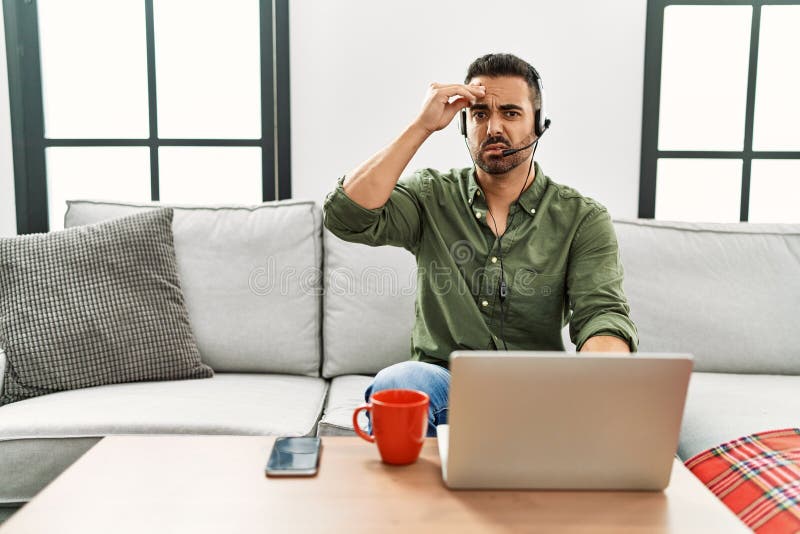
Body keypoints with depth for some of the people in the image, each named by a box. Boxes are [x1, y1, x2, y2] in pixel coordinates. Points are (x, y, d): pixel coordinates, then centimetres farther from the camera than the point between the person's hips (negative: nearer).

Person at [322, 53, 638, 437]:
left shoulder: (583, 219, 4)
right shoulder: (431, 197, 6)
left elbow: (602, 313, -8)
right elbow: (346, 217, -11)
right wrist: (422, 126, -11)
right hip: (441, 381, 0)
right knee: (395, 384, -35)